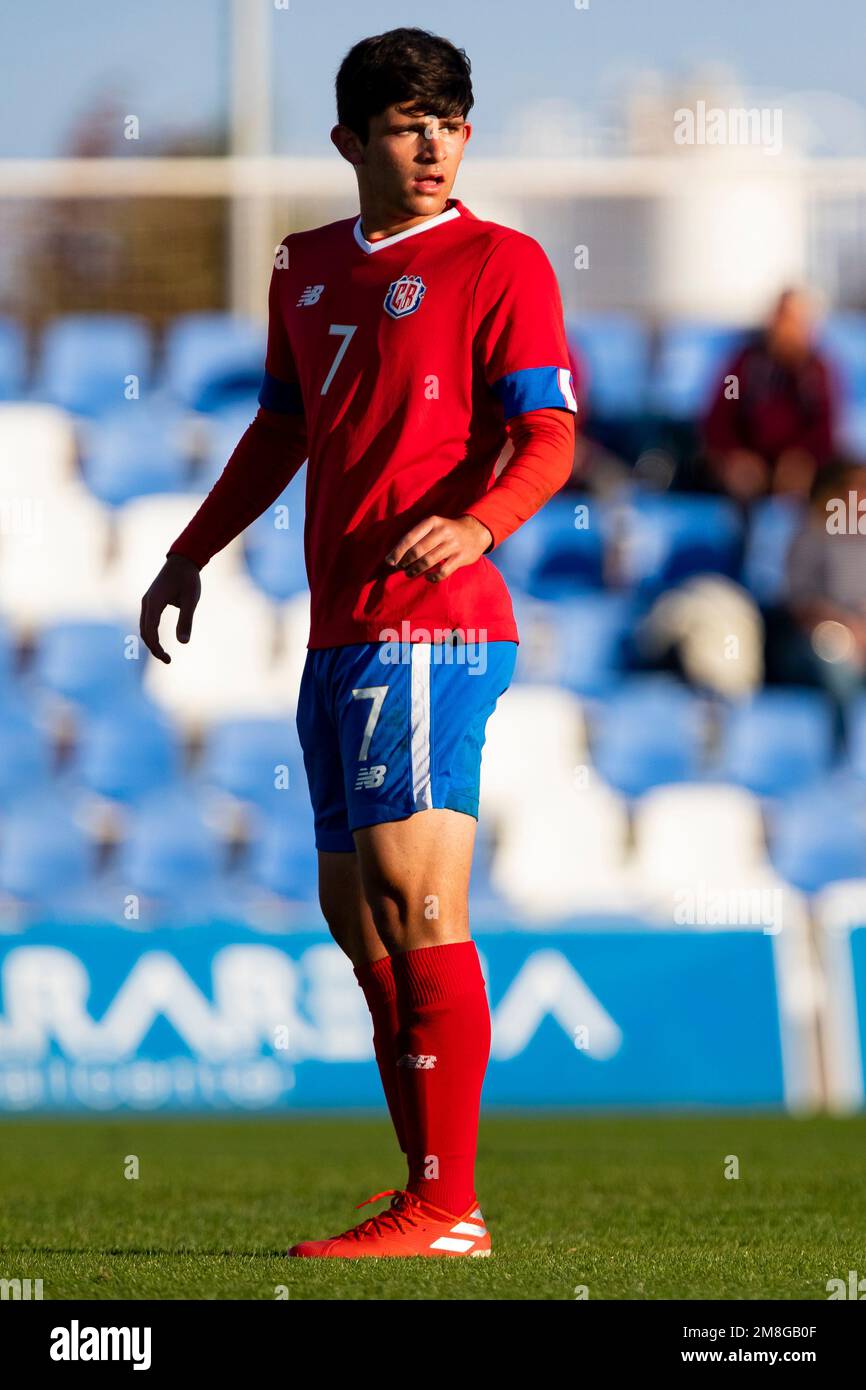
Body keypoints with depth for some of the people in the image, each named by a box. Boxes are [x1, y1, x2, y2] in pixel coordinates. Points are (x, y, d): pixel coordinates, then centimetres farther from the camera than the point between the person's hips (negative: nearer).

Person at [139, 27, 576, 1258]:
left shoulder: (499, 265, -3)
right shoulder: (308, 270, 17)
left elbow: (548, 438, -11)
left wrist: (477, 524, -30)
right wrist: (192, 554, 31)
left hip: (431, 626, -8)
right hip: (340, 634, 8)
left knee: (417, 904, -13)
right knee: (355, 915, 10)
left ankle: (449, 1209, -12)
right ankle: (427, 1196, 17)